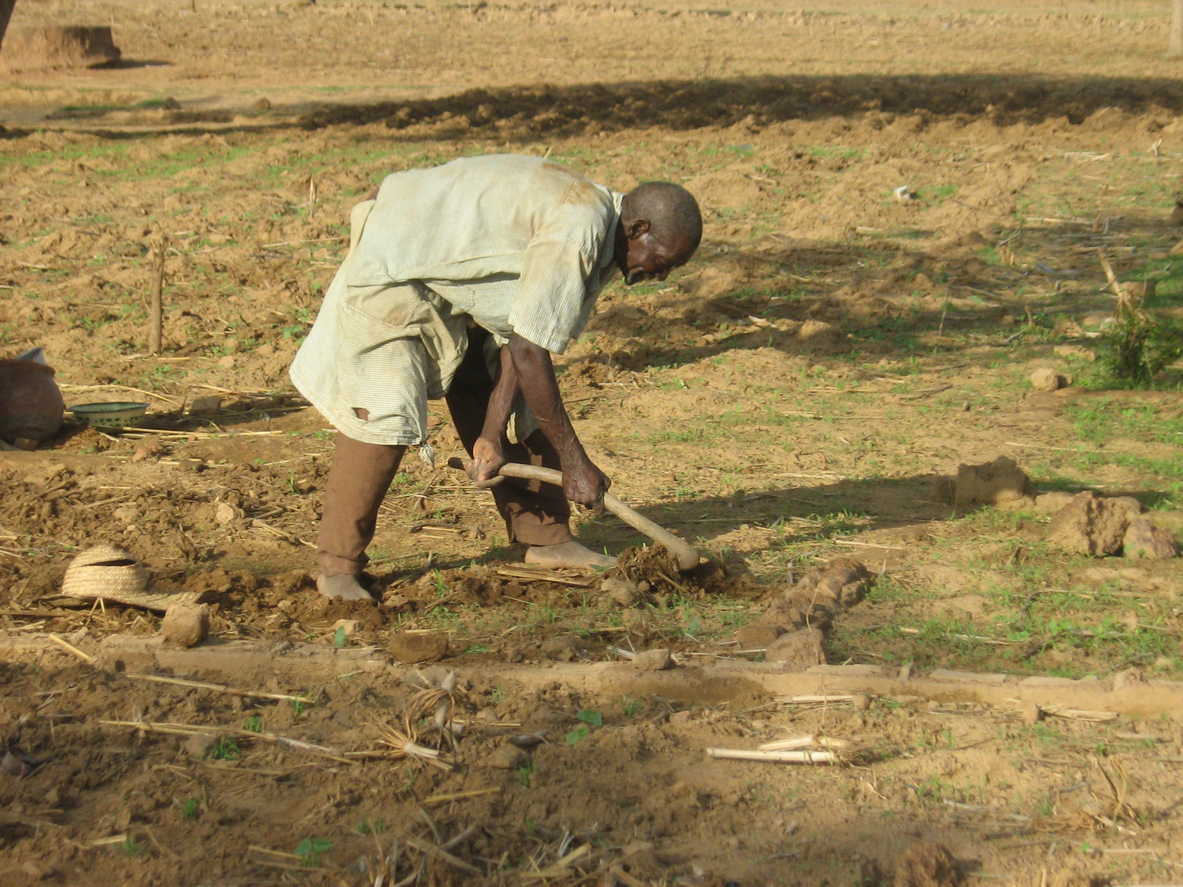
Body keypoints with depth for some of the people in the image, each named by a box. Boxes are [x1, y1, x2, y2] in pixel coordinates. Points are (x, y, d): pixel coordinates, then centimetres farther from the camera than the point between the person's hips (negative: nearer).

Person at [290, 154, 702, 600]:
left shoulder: (595, 245, 1)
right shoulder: (577, 228, -30)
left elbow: (520, 339, -1)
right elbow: (528, 352, -31)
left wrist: (492, 435, -8)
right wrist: (573, 462, -25)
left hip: (456, 289, 10)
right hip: (392, 268, -10)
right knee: (384, 413, -17)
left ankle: (545, 538, 15)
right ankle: (337, 566, -8)